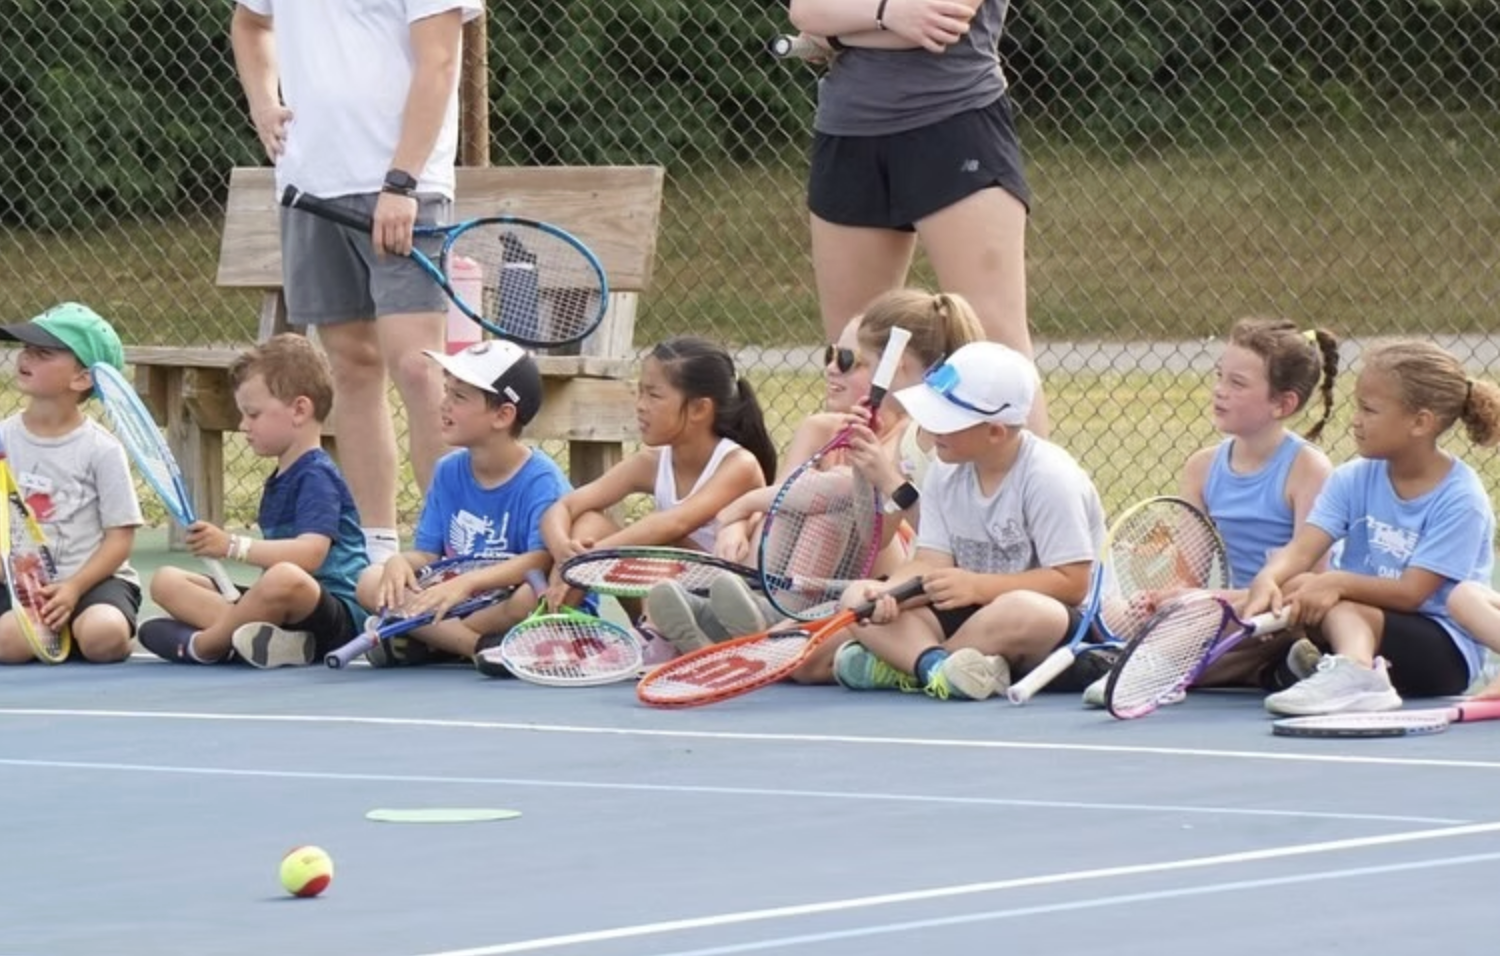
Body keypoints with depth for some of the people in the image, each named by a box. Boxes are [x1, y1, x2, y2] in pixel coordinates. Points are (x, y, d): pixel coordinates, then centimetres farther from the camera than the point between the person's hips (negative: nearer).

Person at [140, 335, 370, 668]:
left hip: (338, 615, -10)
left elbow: (309, 554, -25)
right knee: (166, 582, 3)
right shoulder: (280, 480, 21)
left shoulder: (317, 476, -9)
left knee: (285, 579, -44)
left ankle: (200, 645, -21)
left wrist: (233, 546, -28)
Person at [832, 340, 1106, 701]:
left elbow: (1072, 583, -18)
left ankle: (902, 665, -24)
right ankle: (938, 667, -39)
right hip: (974, 615, 7)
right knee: (858, 598, -11)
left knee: (1024, 612, -42)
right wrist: (888, 591, -22)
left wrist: (977, 586, -24)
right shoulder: (946, 473, 6)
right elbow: (932, 562, 0)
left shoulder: (1048, 477, -14)